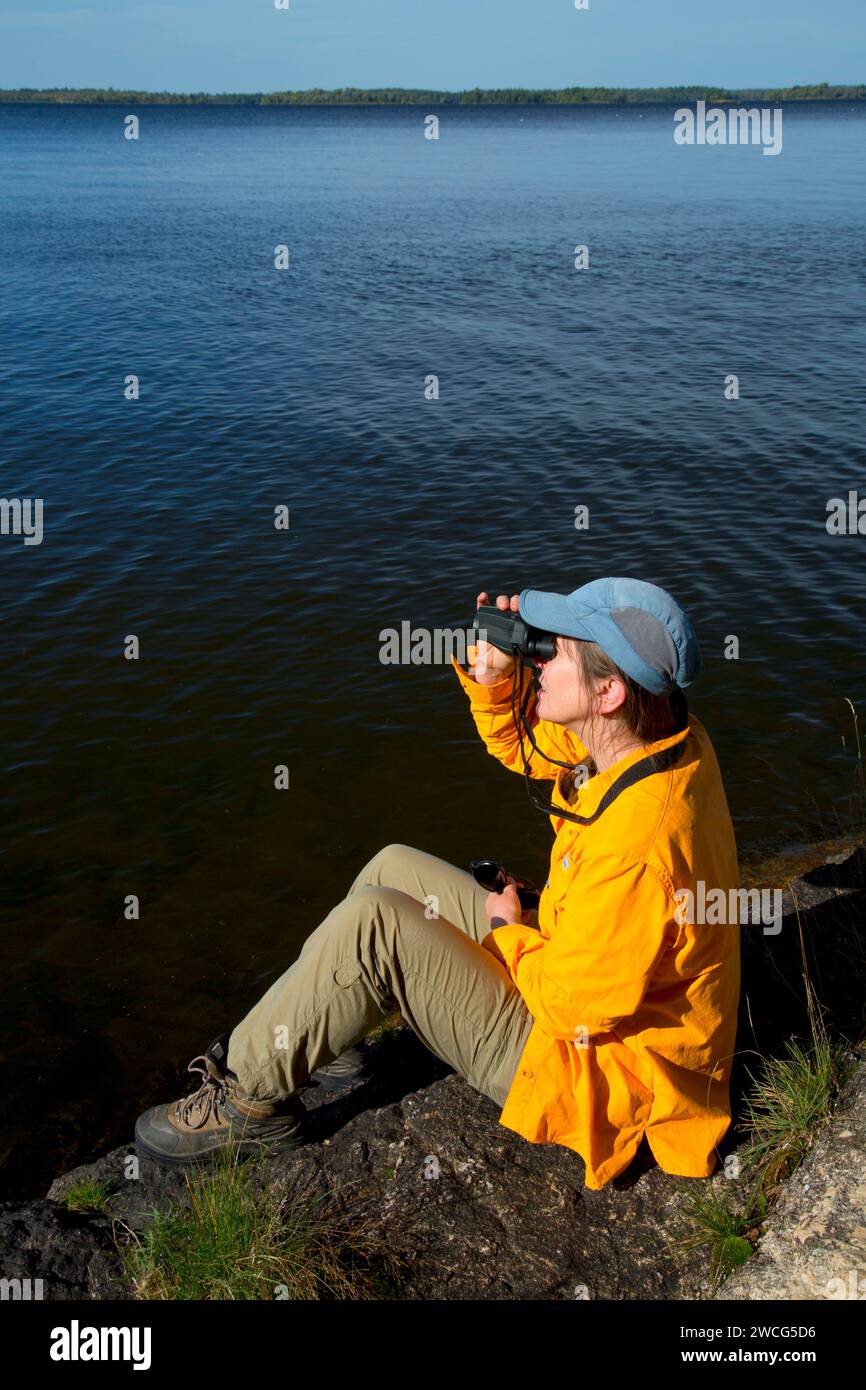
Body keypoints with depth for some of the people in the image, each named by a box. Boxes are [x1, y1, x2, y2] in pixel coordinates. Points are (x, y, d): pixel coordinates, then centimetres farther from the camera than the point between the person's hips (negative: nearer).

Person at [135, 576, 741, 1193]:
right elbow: (519, 740, 6)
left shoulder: (637, 848, -37)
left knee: (372, 923, -20)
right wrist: (494, 672, -14)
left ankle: (250, 1095, 0)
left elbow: (573, 1007, -27)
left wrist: (506, 931, -9)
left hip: (590, 1077, -9)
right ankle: (319, 1039, 25)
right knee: (394, 868, 10)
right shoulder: (667, 734, -9)